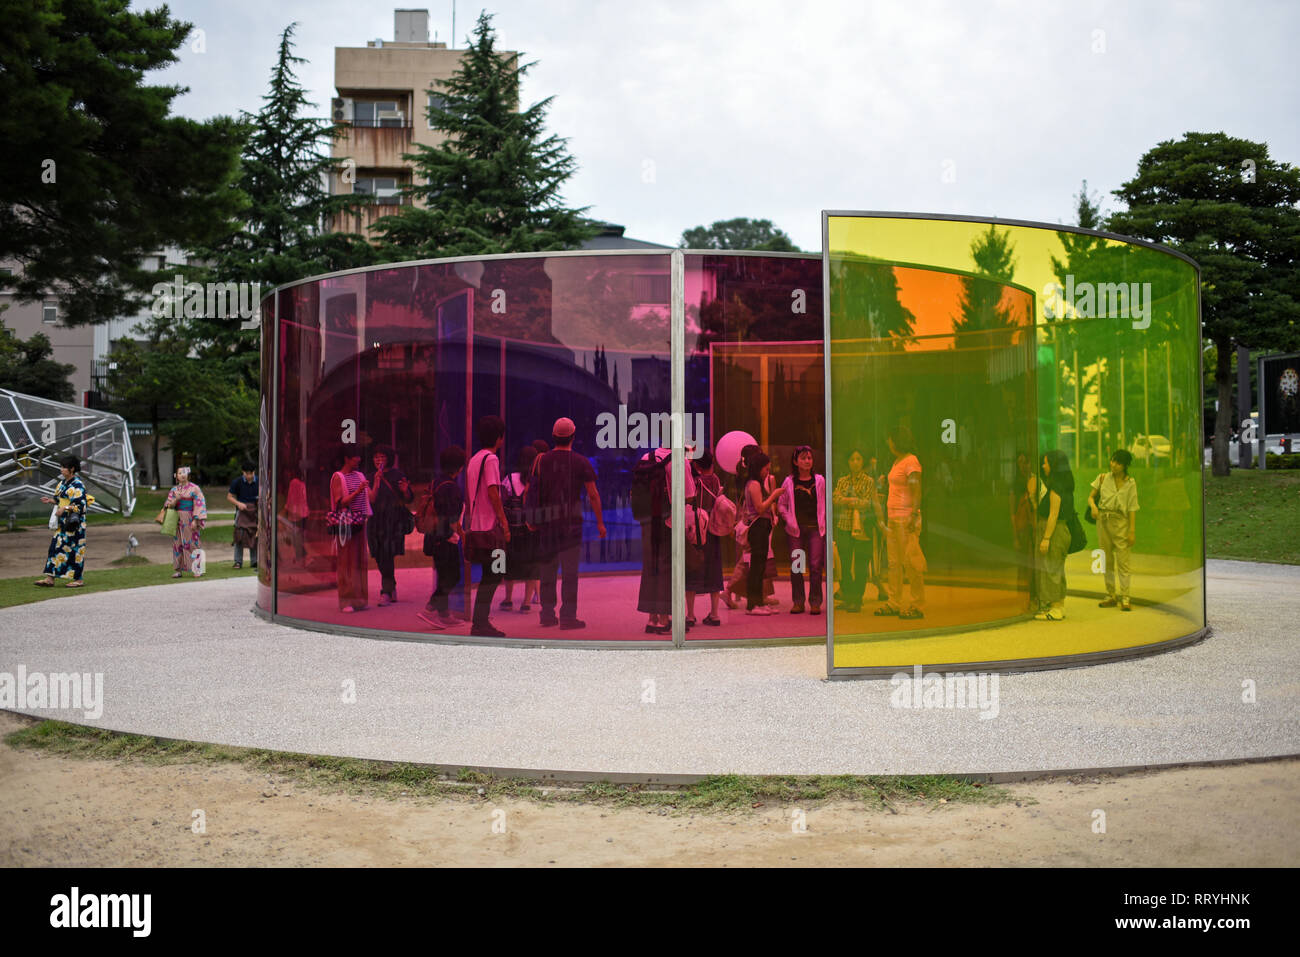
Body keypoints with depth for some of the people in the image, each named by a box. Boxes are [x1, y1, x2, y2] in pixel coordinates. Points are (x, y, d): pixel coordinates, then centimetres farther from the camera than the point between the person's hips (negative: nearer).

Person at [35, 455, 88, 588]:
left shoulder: (77, 485, -13)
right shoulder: (63, 483, 13)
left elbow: (81, 505, -18)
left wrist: (65, 508, -25)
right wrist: (51, 501, 4)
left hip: (74, 523, -9)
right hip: (63, 522, 9)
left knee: (74, 549, -4)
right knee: (56, 547, 6)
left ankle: (78, 580, 3)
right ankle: (50, 579, 8)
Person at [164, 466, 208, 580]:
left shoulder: (194, 488, -2)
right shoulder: (174, 489, 12)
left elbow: (199, 504, -7)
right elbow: (168, 504, 10)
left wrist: (195, 520, -15)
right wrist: (176, 500, -11)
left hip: (190, 519, -5)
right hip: (178, 519, 5)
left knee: (192, 543, -5)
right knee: (178, 543, 3)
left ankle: (197, 569, -3)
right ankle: (178, 570, 6)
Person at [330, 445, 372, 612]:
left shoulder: (359, 476, 13)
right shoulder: (338, 477, -4)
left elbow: (370, 498, 9)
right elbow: (340, 502, -12)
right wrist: (357, 491, -20)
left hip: (360, 522, 6)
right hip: (345, 522, -6)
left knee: (360, 560, 8)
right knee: (346, 561, -3)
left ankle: (359, 599, 14)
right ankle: (346, 601, 1)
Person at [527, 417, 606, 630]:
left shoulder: (541, 461, 5)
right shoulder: (580, 462, -3)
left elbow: (528, 492, 5)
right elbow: (593, 495, -4)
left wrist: (531, 519, 15)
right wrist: (600, 522, 3)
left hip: (546, 523, 3)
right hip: (570, 522, -3)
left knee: (547, 569, 12)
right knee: (570, 572, -1)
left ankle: (548, 614, 16)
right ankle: (568, 616, -2)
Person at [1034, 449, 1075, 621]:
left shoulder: (1056, 486, -16)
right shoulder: (1064, 485, 13)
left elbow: (1053, 514, -19)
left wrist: (1046, 538, -19)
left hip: (1054, 531, -10)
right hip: (1062, 529, 10)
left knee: (1051, 570, -4)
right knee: (1057, 570, 15)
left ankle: (1056, 609, -1)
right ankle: (1059, 606, 21)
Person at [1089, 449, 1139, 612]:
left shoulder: (1130, 483, 1)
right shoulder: (1103, 478, 8)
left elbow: (1132, 508, -1)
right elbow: (1091, 496, 9)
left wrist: (1132, 531, -7)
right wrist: (1093, 506, -14)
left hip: (1120, 522, -3)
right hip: (1103, 520, 3)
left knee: (1122, 562, -7)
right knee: (1107, 561, 9)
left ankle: (1124, 599, -4)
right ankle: (1111, 596, 16)